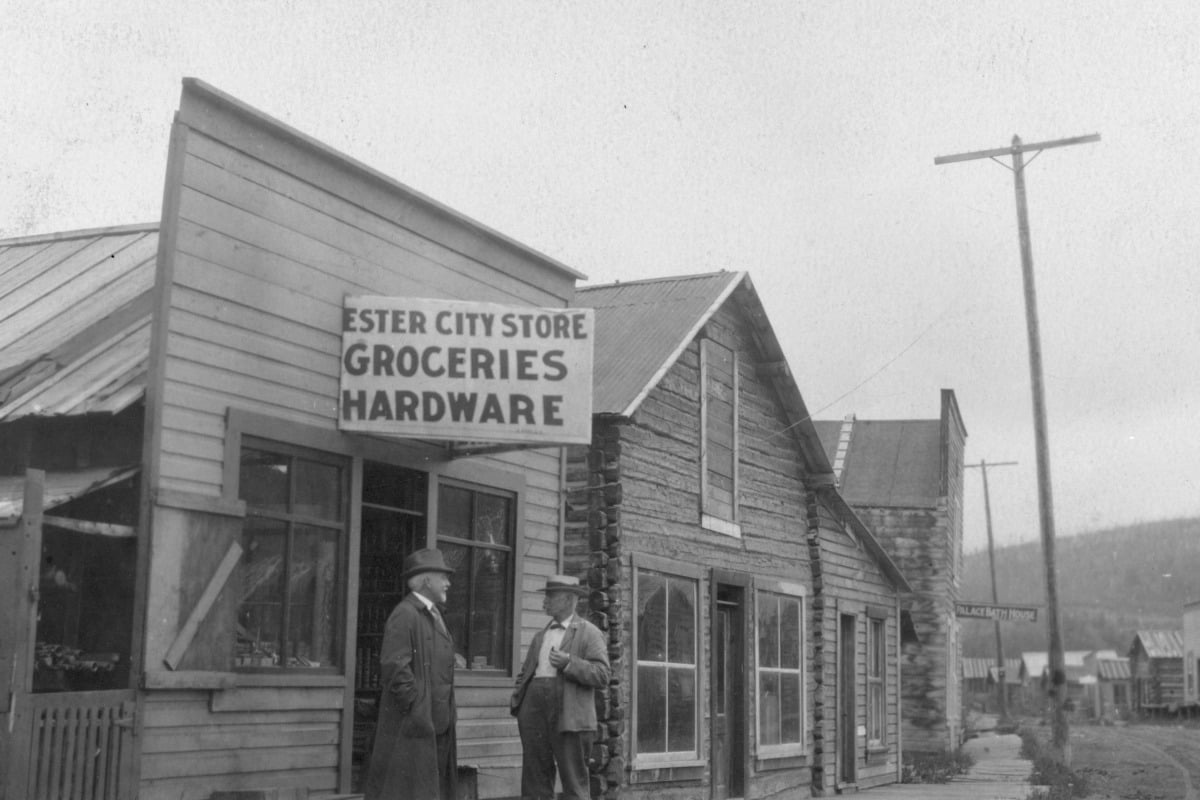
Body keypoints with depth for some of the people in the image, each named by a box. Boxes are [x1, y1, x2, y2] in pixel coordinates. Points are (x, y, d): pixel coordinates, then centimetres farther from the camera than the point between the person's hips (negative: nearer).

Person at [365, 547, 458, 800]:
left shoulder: (433, 615, 18)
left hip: (437, 725, 10)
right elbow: (394, 667, -20)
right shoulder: (405, 615, -13)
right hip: (412, 725, -9)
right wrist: (416, 711, -18)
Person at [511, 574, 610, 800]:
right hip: (535, 713, 6)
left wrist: (569, 663, -19)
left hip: (569, 717, -6)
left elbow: (601, 674, -7)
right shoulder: (541, 635, 22)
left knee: (574, 782, -4)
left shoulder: (589, 633, 2)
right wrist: (516, 700, 8)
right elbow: (526, 672, 25)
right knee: (535, 781, 4)